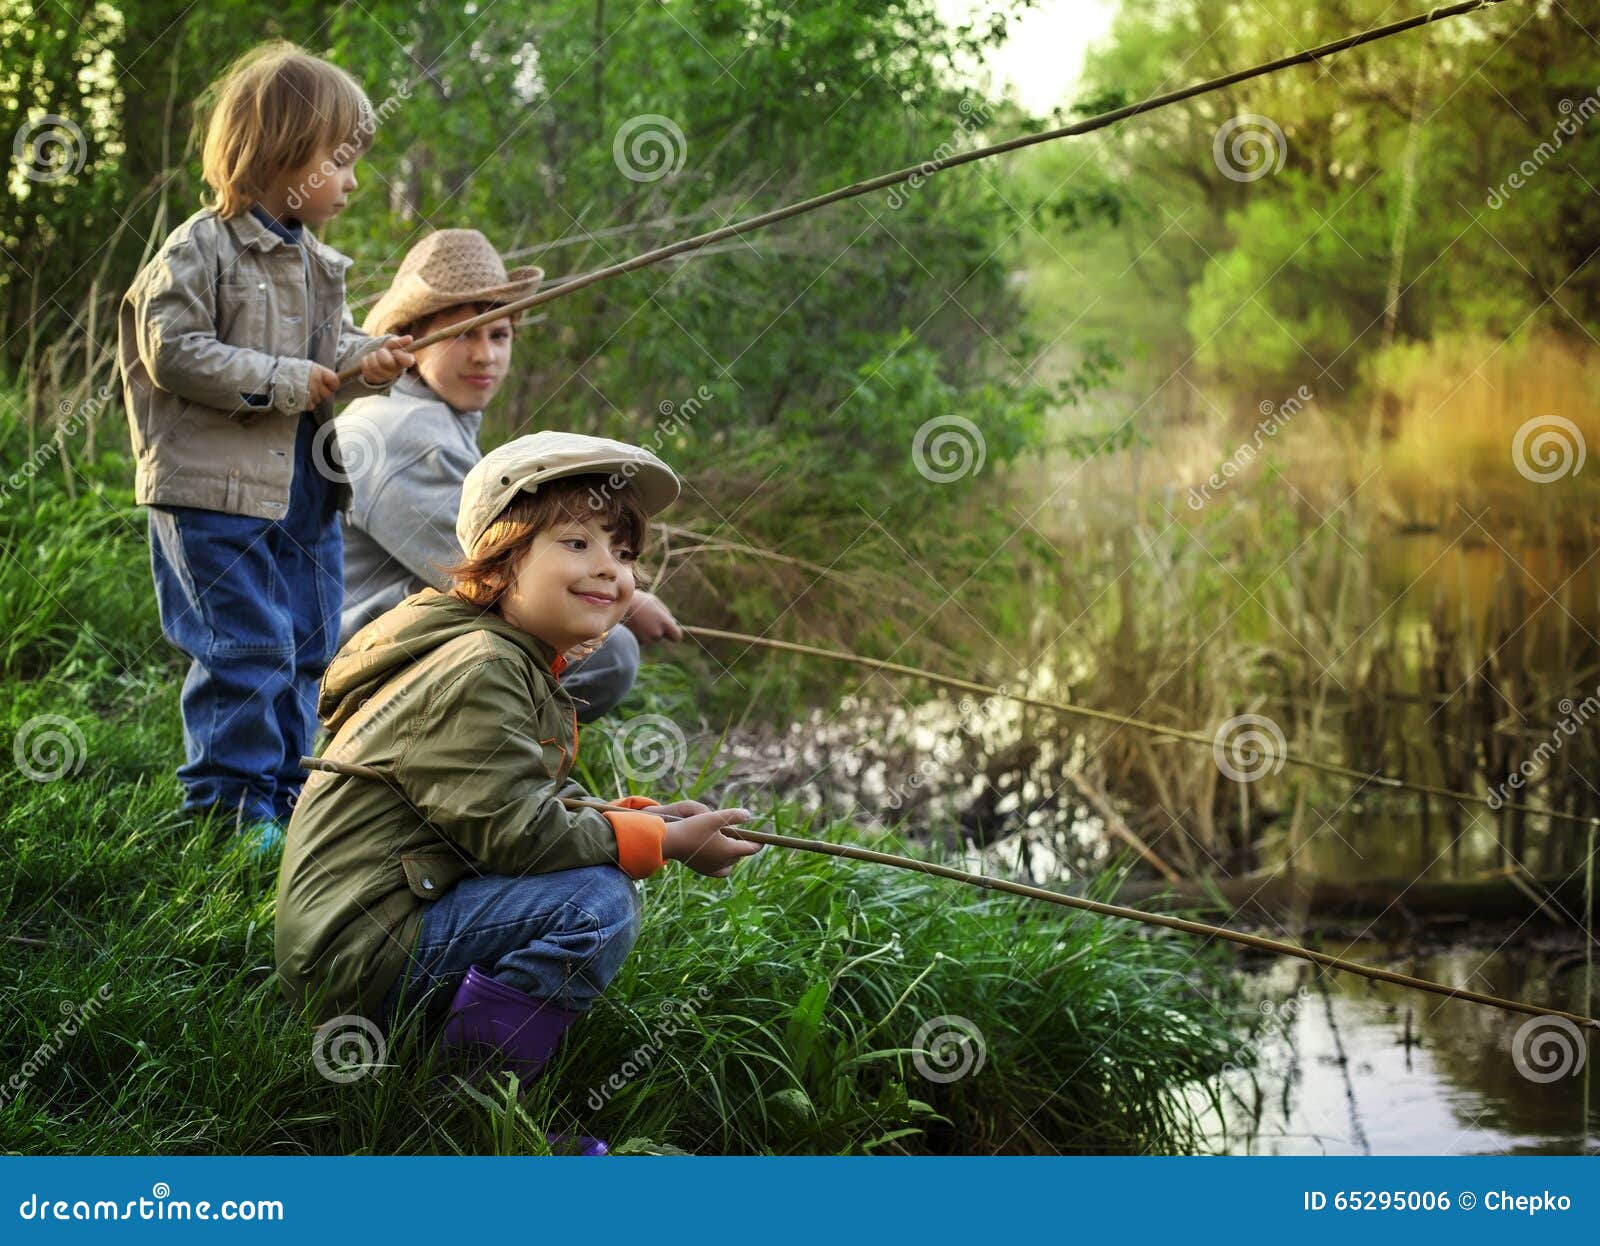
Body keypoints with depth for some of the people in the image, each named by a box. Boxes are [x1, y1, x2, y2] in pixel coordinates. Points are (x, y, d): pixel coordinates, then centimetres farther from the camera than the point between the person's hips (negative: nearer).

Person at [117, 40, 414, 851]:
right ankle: (229, 798, 2)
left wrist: (364, 363, -2)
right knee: (245, 647, -8)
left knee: (306, 646, 12)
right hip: (216, 489, -8)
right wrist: (289, 382, -18)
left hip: (305, 493, 8)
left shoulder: (314, 262, 13)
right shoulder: (201, 250, -12)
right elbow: (172, 353, -18)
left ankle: (281, 785, 24)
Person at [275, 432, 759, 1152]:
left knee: (599, 872, 20)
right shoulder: (477, 670, -18)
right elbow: (516, 834, -22)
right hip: (361, 949, -11)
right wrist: (662, 843, -13)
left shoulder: (523, 667, 17)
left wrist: (645, 817, 1)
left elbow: (552, 805, 19)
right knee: (597, 904, -22)